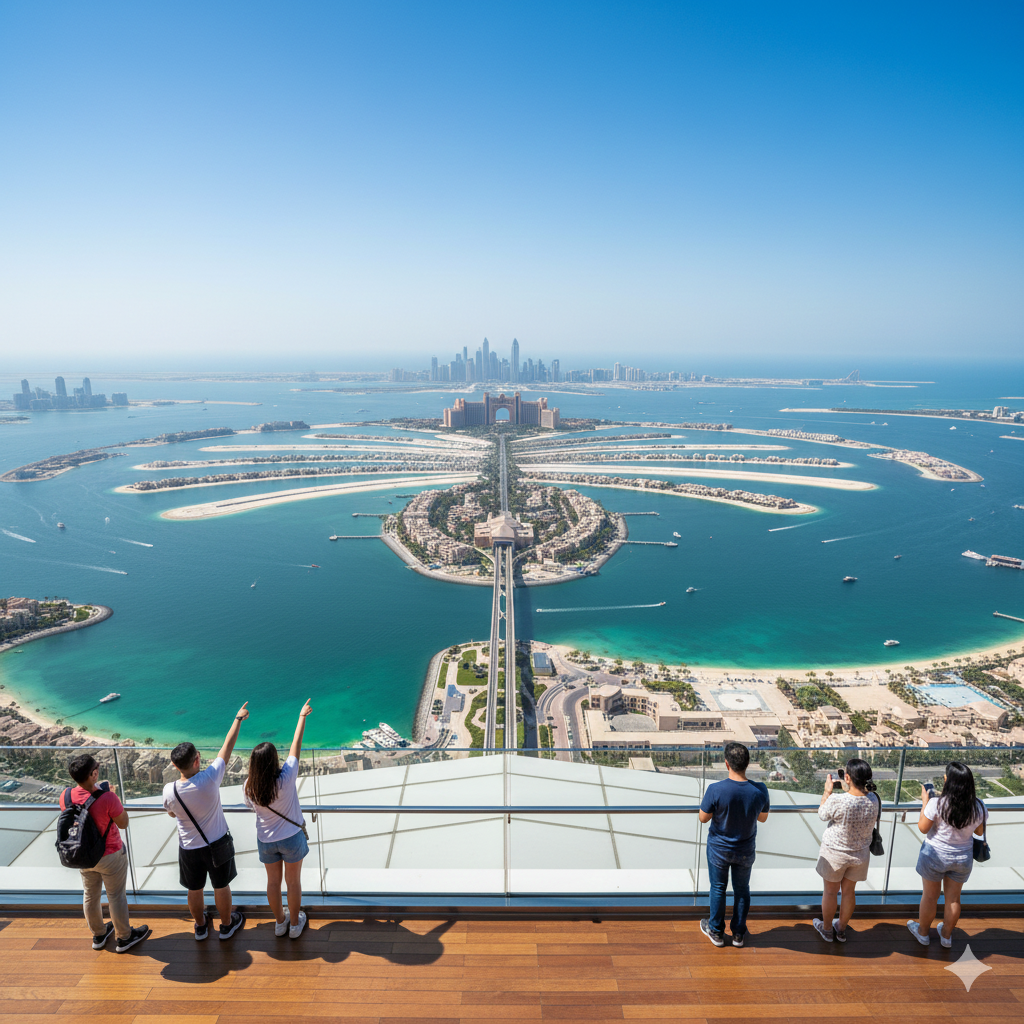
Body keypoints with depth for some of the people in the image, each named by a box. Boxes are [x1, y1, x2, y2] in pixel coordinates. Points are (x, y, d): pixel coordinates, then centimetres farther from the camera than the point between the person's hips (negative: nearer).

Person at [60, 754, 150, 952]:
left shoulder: (66, 796, -18)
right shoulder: (107, 798, -34)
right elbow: (123, 823, -17)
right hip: (110, 856, -5)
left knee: (90, 895, 24)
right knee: (116, 897, 14)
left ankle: (98, 935, 44)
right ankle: (123, 938, 32)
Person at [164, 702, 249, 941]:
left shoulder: (169, 791, -24)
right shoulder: (209, 779, -30)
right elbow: (228, 746, -17)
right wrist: (239, 718, -4)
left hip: (190, 848, 2)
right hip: (218, 844, -1)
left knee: (194, 890, 25)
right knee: (221, 887, 21)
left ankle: (200, 927, 47)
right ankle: (227, 924, 41)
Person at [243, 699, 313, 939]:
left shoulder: (249, 787, -20)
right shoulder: (286, 779, -30)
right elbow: (296, 745, -21)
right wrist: (302, 716, -11)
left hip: (266, 840, 3)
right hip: (291, 838, -3)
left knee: (273, 881, 22)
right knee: (293, 882, 17)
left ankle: (280, 921, 42)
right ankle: (295, 924, 34)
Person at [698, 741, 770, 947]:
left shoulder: (715, 790, -31)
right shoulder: (759, 790, -23)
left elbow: (703, 817, -15)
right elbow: (762, 817, -4)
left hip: (719, 849, -2)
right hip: (745, 851, 2)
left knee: (718, 889, 19)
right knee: (742, 890, 23)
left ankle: (716, 931, 37)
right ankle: (739, 933, 39)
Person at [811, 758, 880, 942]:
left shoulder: (837, 800, -32)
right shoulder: (874, 801, -18)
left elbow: (822, 815, -11)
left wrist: (827, 791, -1)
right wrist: (847, 790, 6)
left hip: (835, 854, -4)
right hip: (860, 854, 4)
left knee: (830, 892, 18)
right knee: (849, 892, 23)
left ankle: (827, 929, 37)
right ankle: (841, 928, 41)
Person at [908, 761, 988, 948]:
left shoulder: (937, 804, -28)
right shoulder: (978, 807, -16)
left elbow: (923, 827, -16)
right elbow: (979, 831, 2)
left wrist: (925, 802, -8)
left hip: (935, 856, -3)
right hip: (963, 858, 3)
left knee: (930, 896, 16)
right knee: (953, 898, 21)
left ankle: (923, 932, 35)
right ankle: (946, 935, 39)